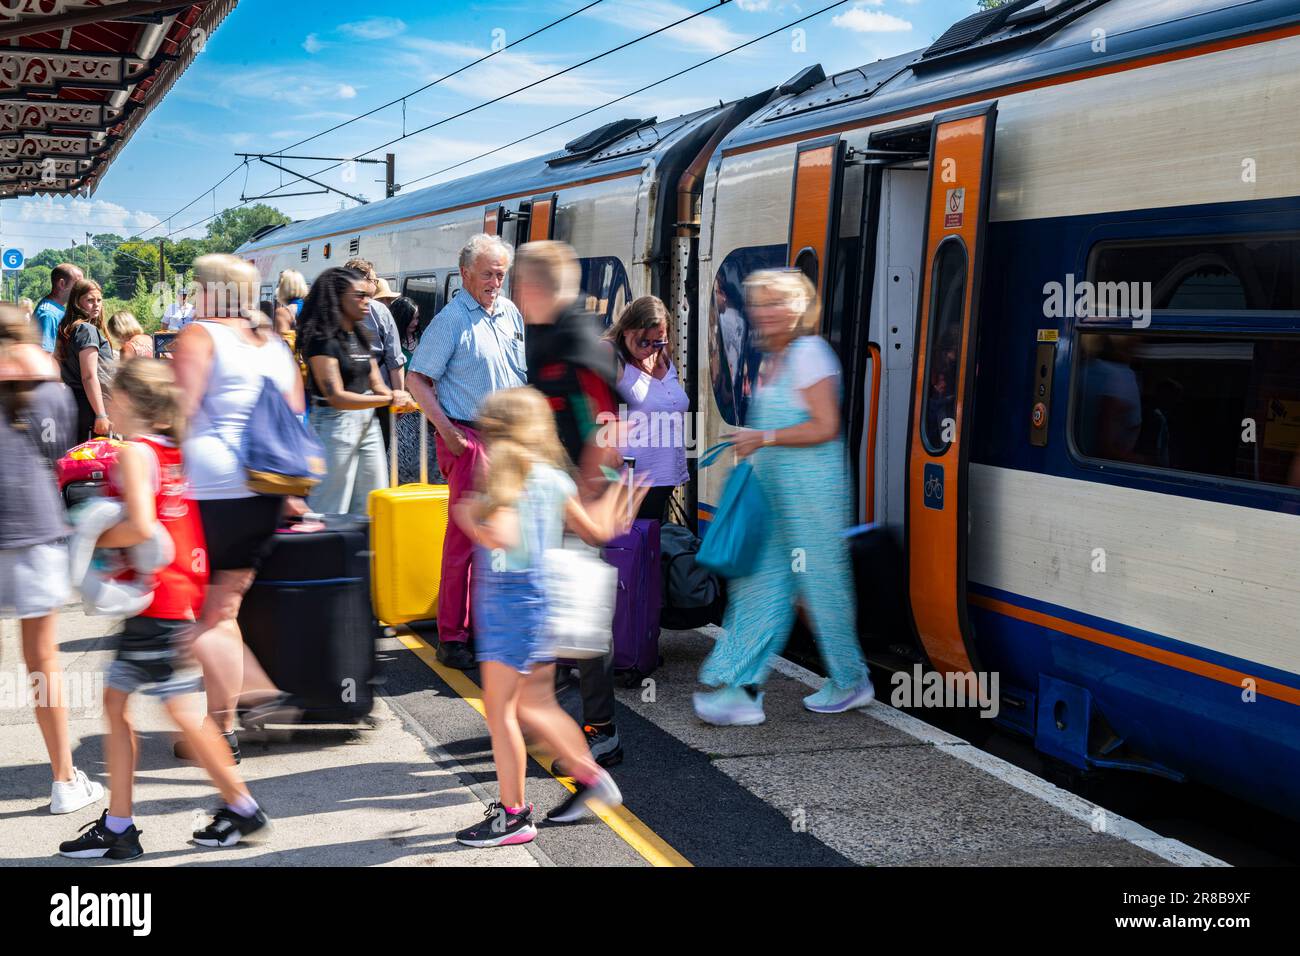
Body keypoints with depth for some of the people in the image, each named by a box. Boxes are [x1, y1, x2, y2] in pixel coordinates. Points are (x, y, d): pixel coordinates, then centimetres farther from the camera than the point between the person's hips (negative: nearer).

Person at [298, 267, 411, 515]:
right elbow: (336, 396, -20)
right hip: (335, 424, -9)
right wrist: (389, 399, -20)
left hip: (367, 424, 9)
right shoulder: (322, 339, -13)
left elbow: (376, 384, 13)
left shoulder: (360, 336, 14)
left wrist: (399, 400, -9)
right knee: (330, 513, -3)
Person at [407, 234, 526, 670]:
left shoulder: (510, 313, 12)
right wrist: (446, 429, -16)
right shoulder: (451, 320, -9)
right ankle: (452, 637, 1)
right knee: (465, 536, -5)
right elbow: (418, 379, -9)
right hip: (468, 438, -7)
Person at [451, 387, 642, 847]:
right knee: (534, 705, 19)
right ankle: (590, 778, 25)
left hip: (510, 596, -8)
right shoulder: (555, 478, 7)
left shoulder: (506, 477, -14)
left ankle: (513, 815, 6)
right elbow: (595, 532, 13)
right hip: (541, 597, 8)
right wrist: (611, 497, 32)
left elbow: (501, 537, -29)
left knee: (499, 710, 0)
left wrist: (469, 518, -10)